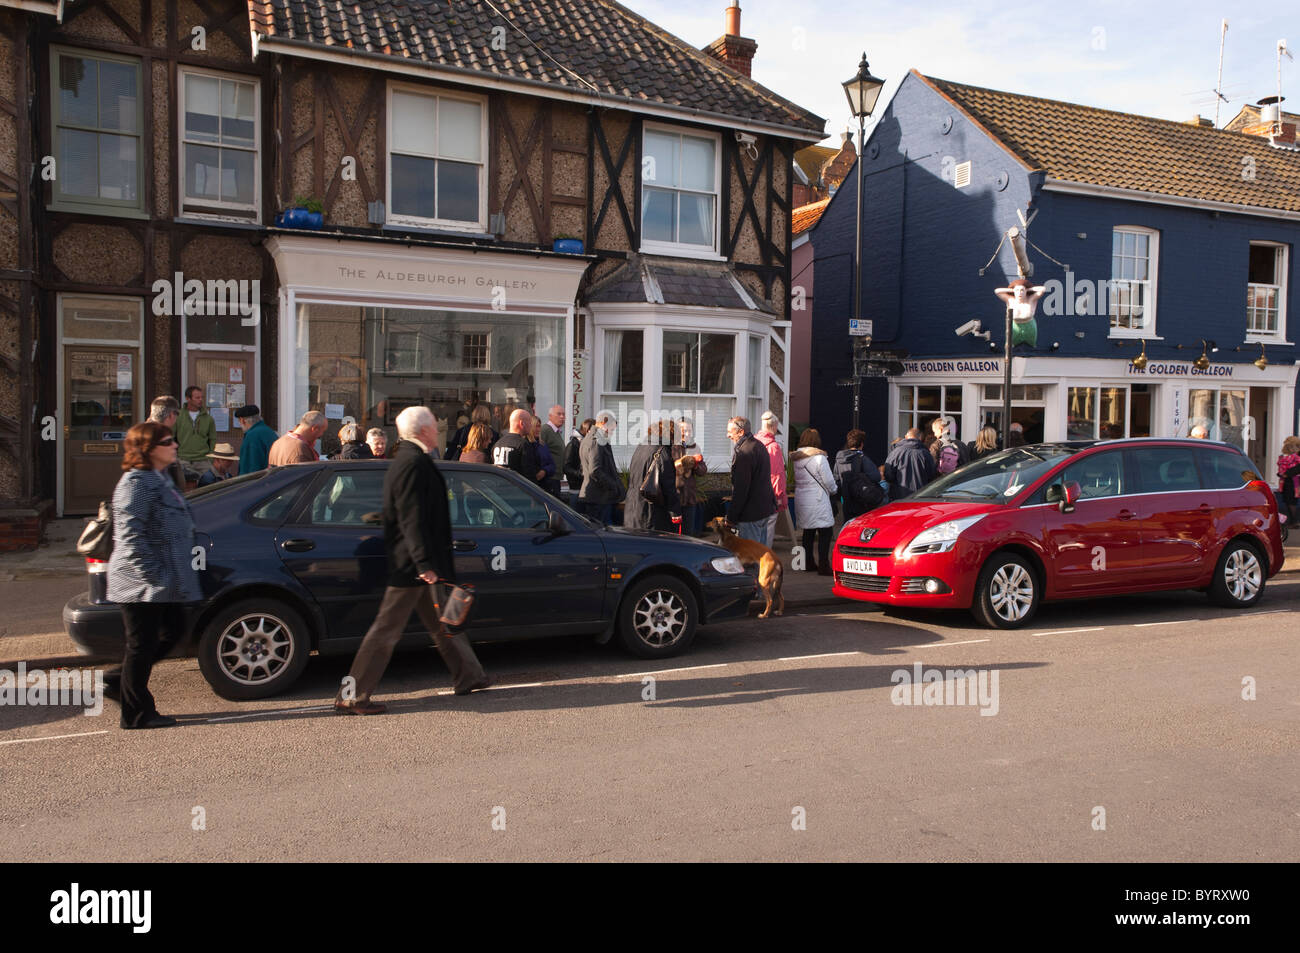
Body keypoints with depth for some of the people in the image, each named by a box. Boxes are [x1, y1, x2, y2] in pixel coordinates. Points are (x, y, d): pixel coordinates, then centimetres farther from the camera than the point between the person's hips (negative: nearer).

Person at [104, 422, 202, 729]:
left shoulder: (160, 479, 15)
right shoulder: (135, 483, -16)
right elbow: (130, 535, -23)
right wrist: (152, 575, -24)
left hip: (164, 582, 10)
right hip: (142, 586, -10)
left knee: (172, 631, 15)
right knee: (142, 644, 1)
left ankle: (119, 682, 28)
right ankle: (136, 713, 14)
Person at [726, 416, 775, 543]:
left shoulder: (744, 452, -19)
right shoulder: (759, 446, 13)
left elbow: (740, 488, -21)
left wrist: (731, 518, -15)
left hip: (750, 514, -10)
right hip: (765, 508, 10)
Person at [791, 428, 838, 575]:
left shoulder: (794, 458, 6)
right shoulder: (819, 458, -12)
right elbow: (828, 481, -9)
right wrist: (834, 490, 12)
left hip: (801, 500, 7)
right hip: (818, 501, -7)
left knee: (808, 532, 15)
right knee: (826, 532, -2)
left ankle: (808, 563, 20)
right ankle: (823, 566, -6)